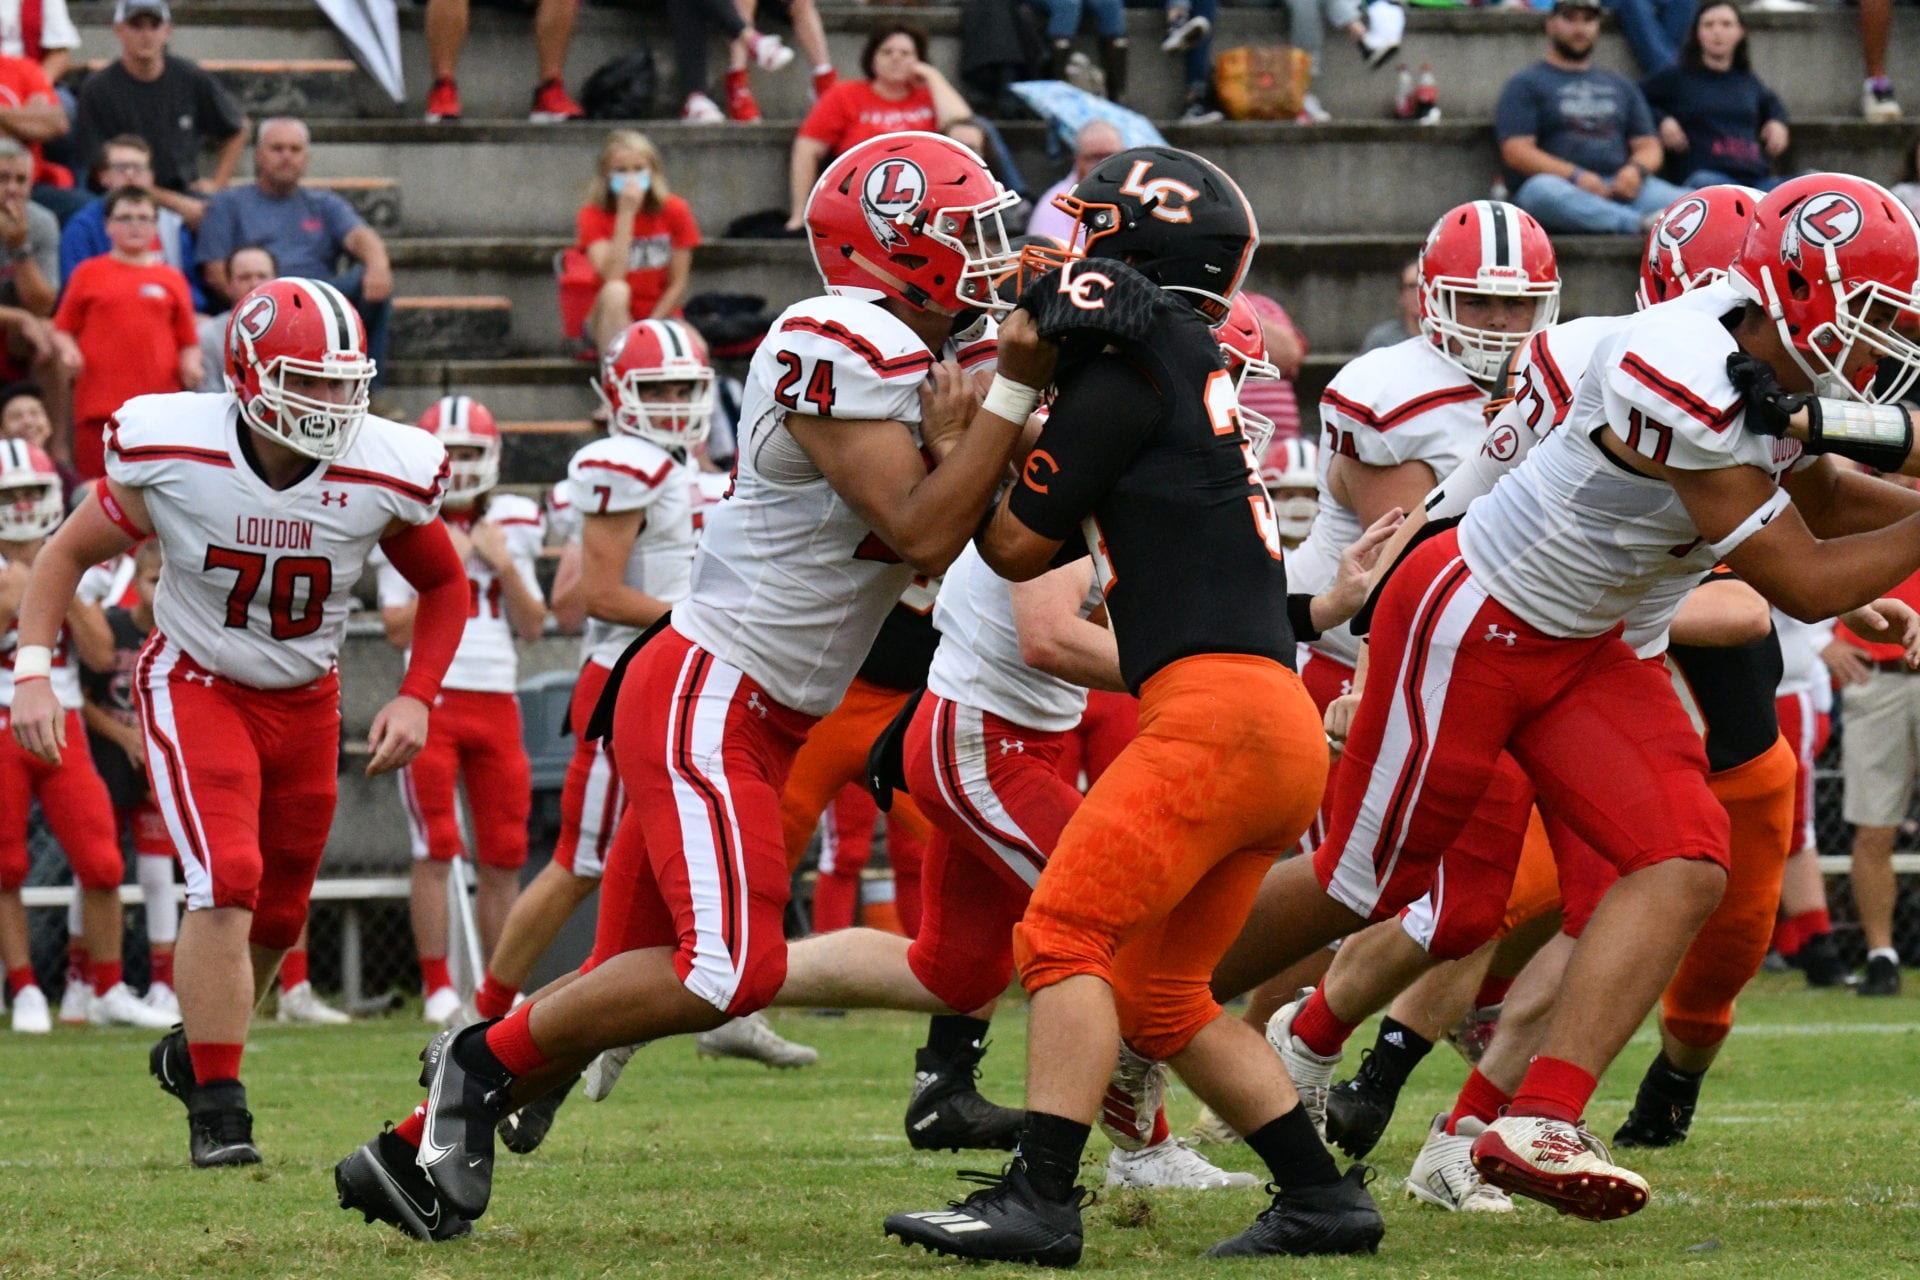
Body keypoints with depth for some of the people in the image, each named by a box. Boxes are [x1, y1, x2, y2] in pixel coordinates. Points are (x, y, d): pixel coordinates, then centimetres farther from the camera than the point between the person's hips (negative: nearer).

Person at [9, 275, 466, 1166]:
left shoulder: (384, 475, -18)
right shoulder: (172, 456, -22)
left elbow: (445, 588, 2)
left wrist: (416, 699, -10)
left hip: (304, 700, 4)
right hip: (195, 685, -4)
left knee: (277, 913, 12)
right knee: (228, 882, -23)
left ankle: (195, 1049, 40)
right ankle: (217, 1109, -15)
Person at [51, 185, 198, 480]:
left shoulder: (171, 279, 12)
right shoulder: (89, 274, 10)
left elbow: (188, 341, 14)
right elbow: (62, 329, 11)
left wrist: (191, 366, -6)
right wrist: (68, 351, -9)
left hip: (159, 399, 1)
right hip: (99, 402, -1)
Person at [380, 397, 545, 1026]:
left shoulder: (510, 528, 11)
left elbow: (532, 627, 10)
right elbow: (399, 630, -5)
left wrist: (505, 566, -2)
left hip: (497, 703, 4)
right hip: (432, 700, -4)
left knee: (503, 853, 5)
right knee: (436, 846, -9)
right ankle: (437, 986, -5)